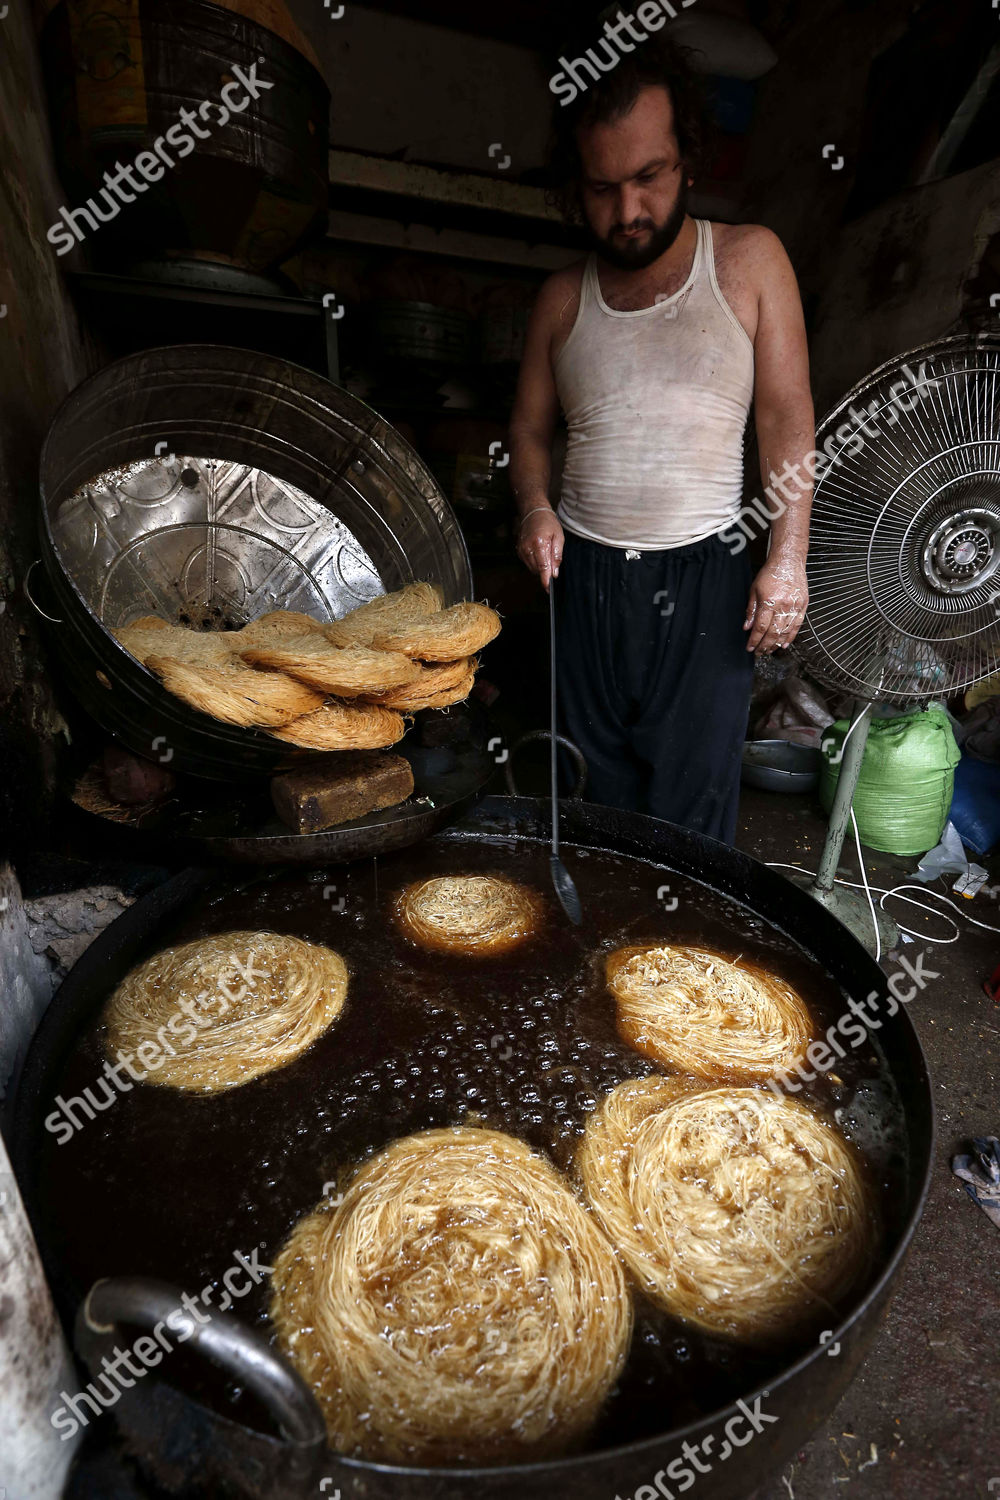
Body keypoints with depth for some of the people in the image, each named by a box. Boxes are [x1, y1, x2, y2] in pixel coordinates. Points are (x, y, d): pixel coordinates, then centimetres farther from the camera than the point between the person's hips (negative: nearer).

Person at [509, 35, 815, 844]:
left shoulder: (750, 261, 3)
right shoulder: (563, 298, 10)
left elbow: (787, 418, 0)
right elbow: (530, 426, 17)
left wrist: (788, 558, -10)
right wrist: (535, 505, -4)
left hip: (704, 575, -2)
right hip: (584, 573, 3)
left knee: (692, 816, -1)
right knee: (600, 795, 10)